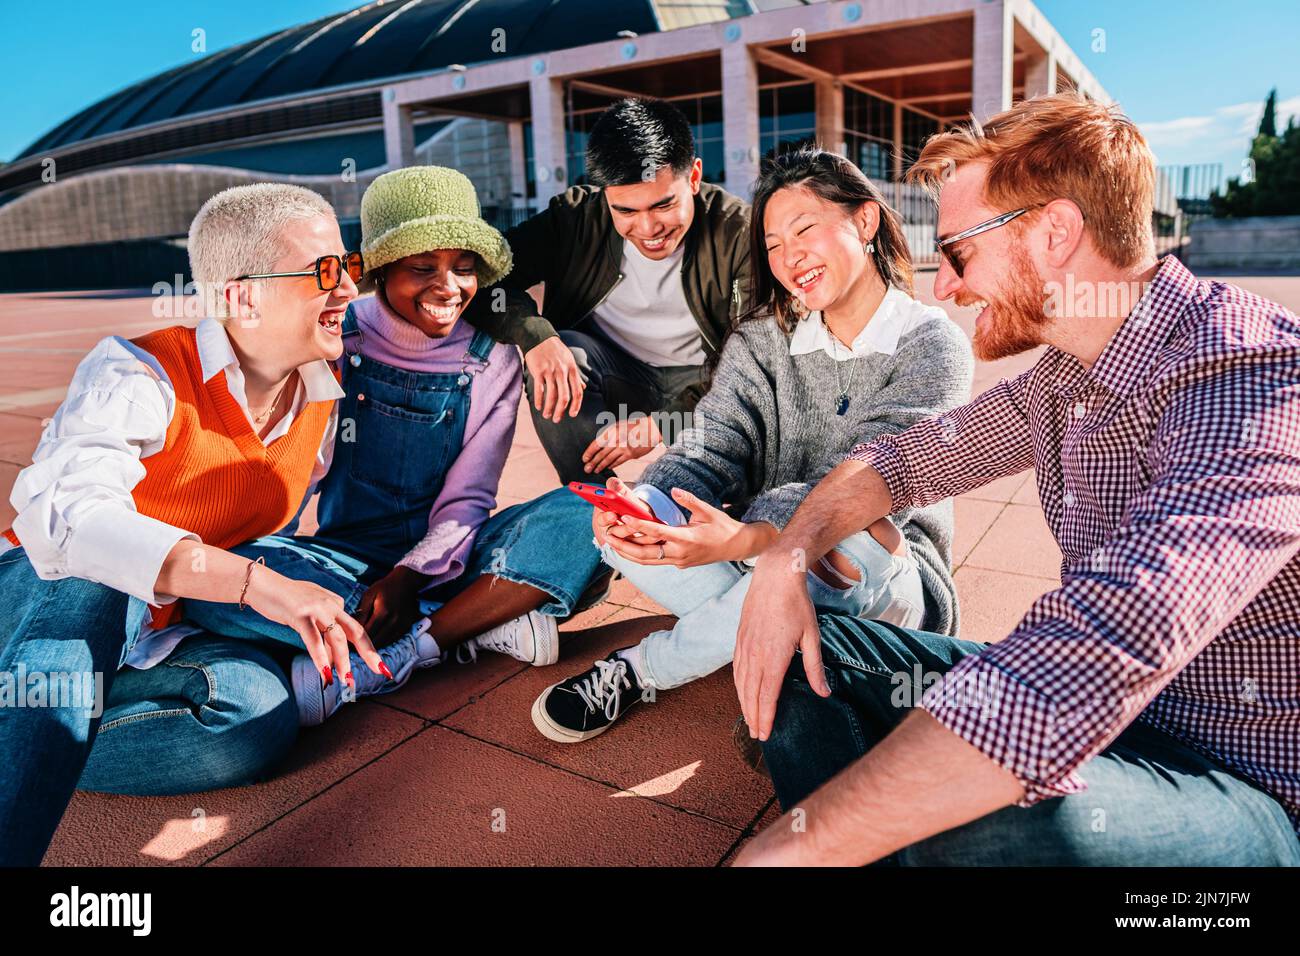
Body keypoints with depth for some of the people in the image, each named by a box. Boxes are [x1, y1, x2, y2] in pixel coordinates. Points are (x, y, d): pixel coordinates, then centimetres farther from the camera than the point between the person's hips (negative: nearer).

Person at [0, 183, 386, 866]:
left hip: (155, 635, 5)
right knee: (93, 579, -39)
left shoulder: (325, 399, -1)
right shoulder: (138, 375, -20)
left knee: (259, 712, -26)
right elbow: (63, 514, -39)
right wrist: (255, 583, -50)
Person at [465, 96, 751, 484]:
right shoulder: (576, 217, -12)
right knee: (549, 356, -29)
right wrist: (535, 335, -38)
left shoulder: (737, 230, -17)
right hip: (614, 373, 3)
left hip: (700, 379, -2)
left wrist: (667, 420, -32)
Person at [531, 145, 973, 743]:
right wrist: (640, 506, -32)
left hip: (888, 587, -2)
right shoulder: (761, 340, 4)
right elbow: (716, 445, -9)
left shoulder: (931, 346, -10)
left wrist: (746, 538, -42)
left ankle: (642, 669, -17)